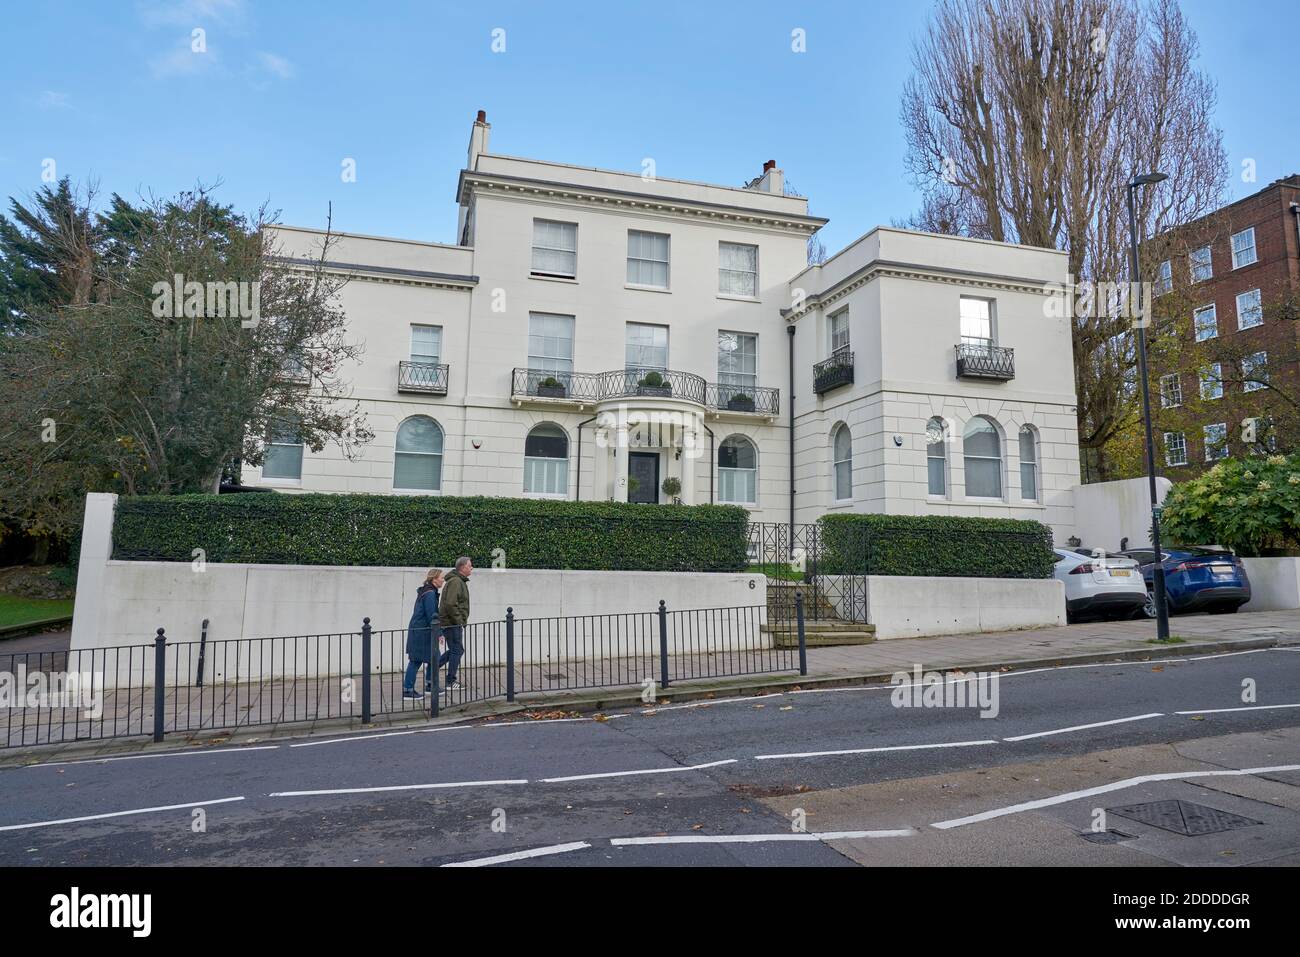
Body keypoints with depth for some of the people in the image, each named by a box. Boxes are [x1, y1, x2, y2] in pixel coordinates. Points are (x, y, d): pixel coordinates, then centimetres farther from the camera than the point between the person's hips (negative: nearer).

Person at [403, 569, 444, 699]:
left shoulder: (426, 591, 14)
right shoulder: (430, 593, -17)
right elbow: (431, 616, -20)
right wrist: (438, 633, -15)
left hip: (417, 630, 10)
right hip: (421, 632, -10)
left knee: (433, 657, 15)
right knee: (416, 660, -4)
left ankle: (430, 686, 24)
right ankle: (408, 690, 2)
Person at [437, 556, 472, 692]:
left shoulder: (460, 581, 16)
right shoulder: (455, 582, -18)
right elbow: (450, 604, -27)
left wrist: (462, 619, 19)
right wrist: (459, 621, -19)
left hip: (449, 623, 10)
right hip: (453, 623, -10)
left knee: (456, 649, 18)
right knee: (457, 651, -1)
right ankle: (451, 682, 6)